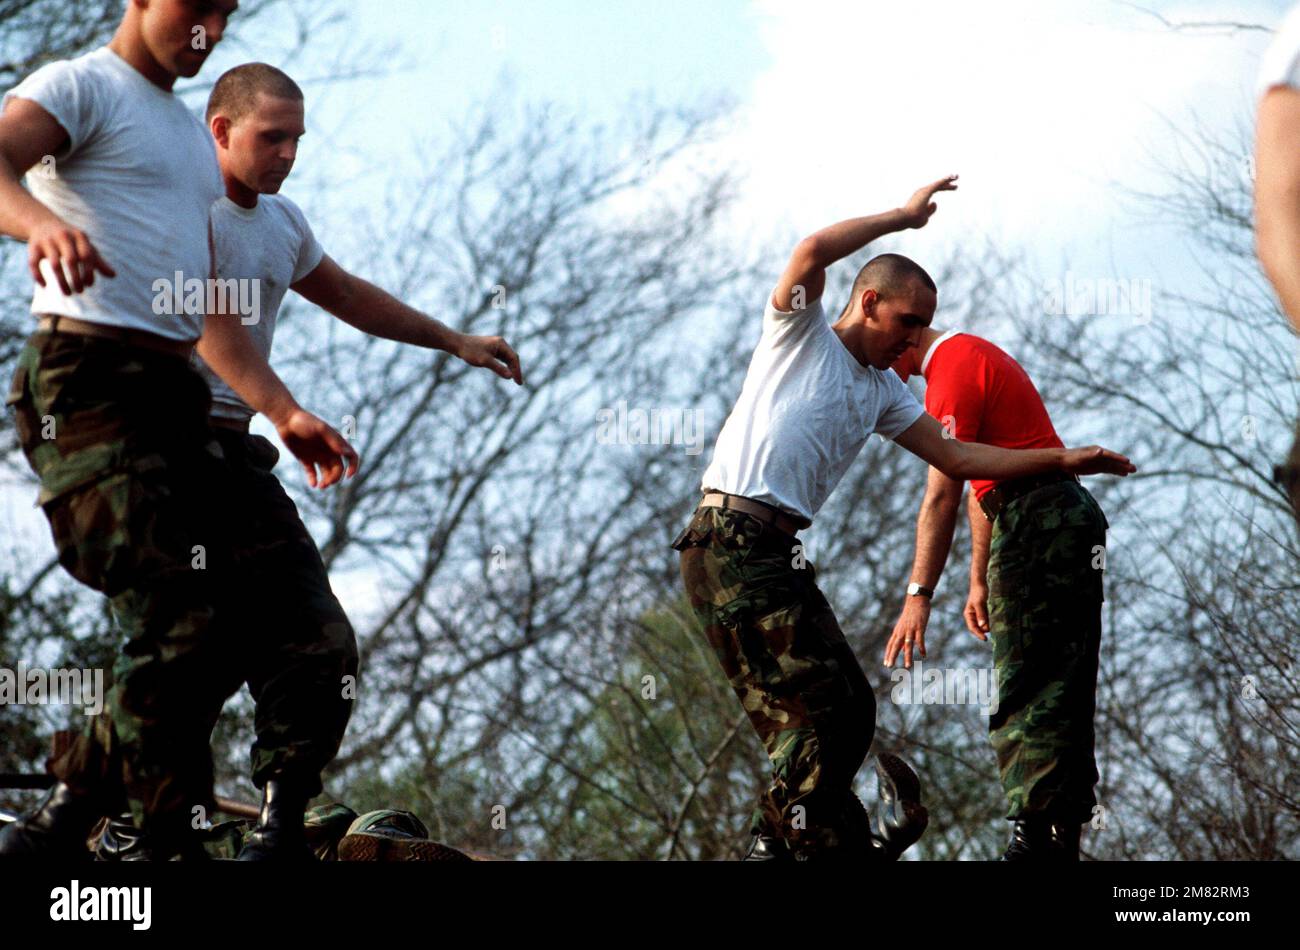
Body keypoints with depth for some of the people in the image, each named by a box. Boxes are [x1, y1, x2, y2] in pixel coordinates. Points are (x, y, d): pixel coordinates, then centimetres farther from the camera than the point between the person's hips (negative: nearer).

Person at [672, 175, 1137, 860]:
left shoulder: (884, 392, 22)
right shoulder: (799, 334, 3)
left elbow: (957, 457, 21)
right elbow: (813, 252, -15)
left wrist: (1064, 461, 17)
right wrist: (905, 216, -5)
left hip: (781, 556, 8)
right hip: (729, 544, -8)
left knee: (849, 709, 7)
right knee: (812, 710, -14)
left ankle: (776, 843, 15)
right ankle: (829, 846, -11)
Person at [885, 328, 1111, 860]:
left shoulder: (953, 368, -12)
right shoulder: (971, 356, 22)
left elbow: (942, 494, -18)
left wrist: (919, 595, -20)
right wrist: (979, 581, 25)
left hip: (1037, 522, -10)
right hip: (1069, 518, 10)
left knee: (1025, 692, -13)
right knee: (1059, 691, 9)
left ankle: (1035, 835, -19)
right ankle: (1061, 837, 11)